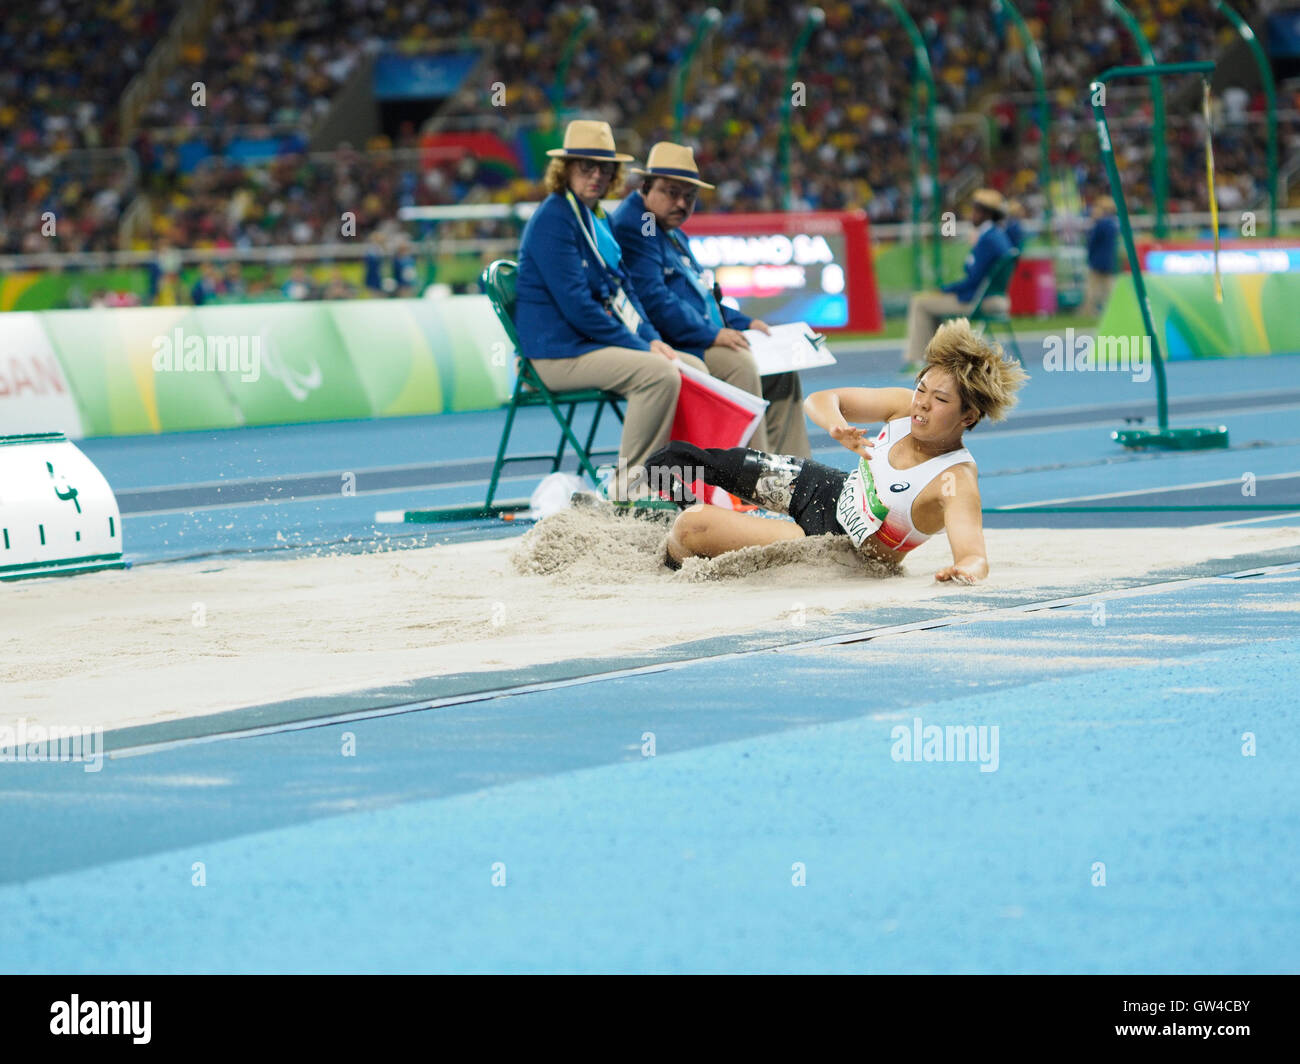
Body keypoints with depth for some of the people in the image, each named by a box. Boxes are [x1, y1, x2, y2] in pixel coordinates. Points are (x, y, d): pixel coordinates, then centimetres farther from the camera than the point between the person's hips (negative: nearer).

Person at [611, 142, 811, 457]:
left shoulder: (673, 232, 24)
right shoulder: (631, 227, -11)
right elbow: (652, 299, -21)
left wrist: (742, 323, 13)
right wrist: (711, 335, -25)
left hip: (701, 340, 11)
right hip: (665, 345, -11)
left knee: (782, 371, 1)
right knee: (739, 365, -29)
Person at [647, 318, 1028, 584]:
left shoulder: (957, 482, -34)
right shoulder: (907, 407, -16)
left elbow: (975, 554, -47)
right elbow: (820, 401, -7)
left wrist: (965, 570, -72)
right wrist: (838, 428, -31)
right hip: (831, 490, 6)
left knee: (691, 528, -6)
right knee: (731, 464, 22)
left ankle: (673, 564, 29)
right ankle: (681, 459, 58)